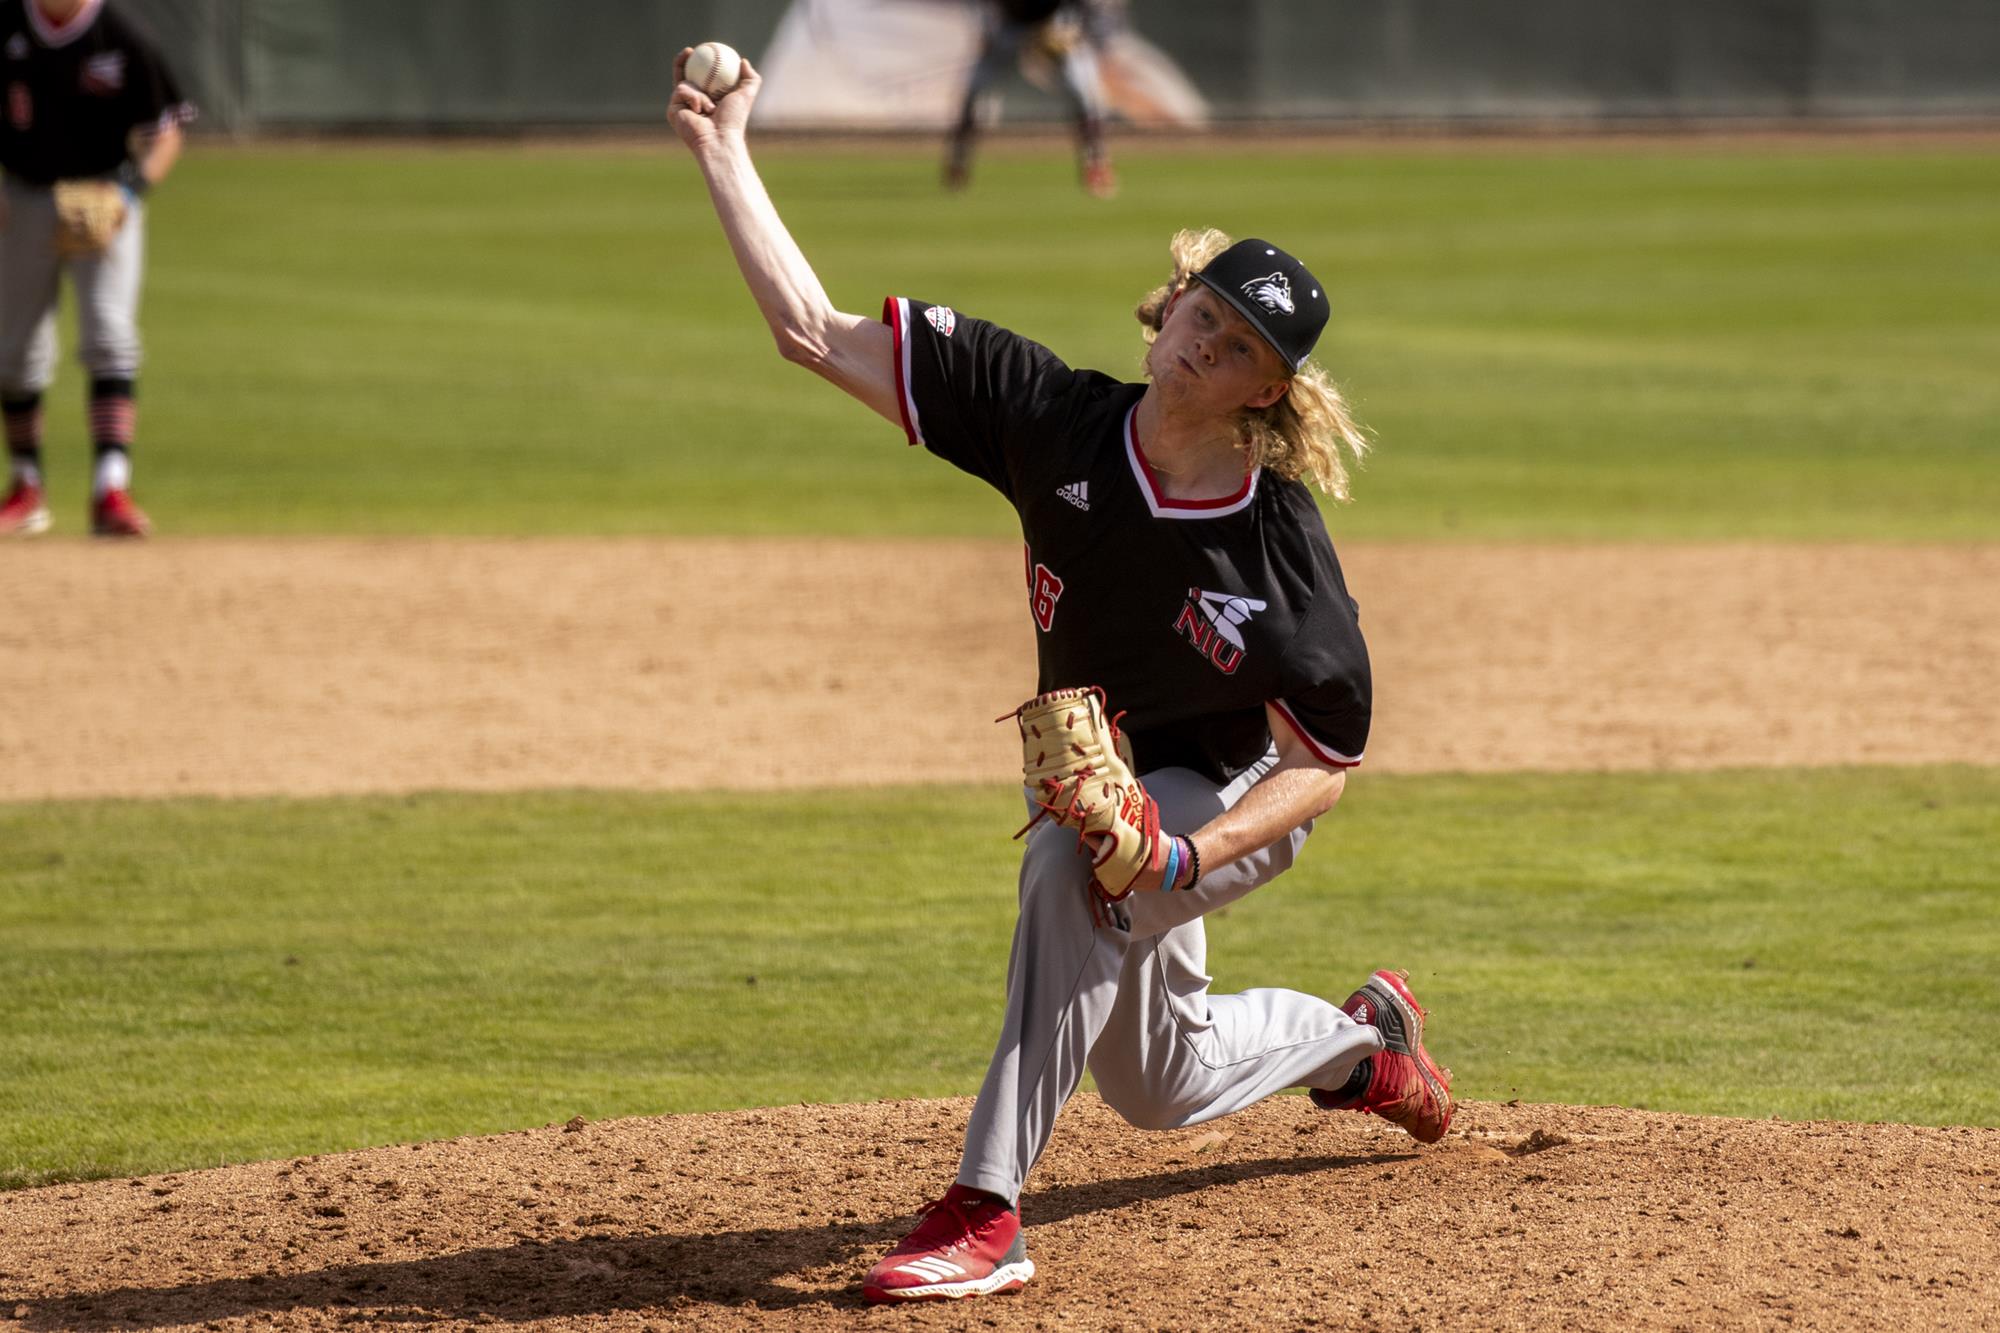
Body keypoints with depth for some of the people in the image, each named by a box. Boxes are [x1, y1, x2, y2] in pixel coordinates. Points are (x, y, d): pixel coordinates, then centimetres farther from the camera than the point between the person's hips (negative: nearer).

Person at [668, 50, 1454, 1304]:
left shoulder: (1281, 547, -29)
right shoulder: (1058, 421, -21)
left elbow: (1322, 767, -20)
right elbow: (820, 335, -22)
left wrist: (1191, 857, -37)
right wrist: (724, 155, -28)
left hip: (1239, 802, -6)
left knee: (1074, 866, -39)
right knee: (1160, 1084, 22)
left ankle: (986, 1214, -38)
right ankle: (1362, 1040, 54)